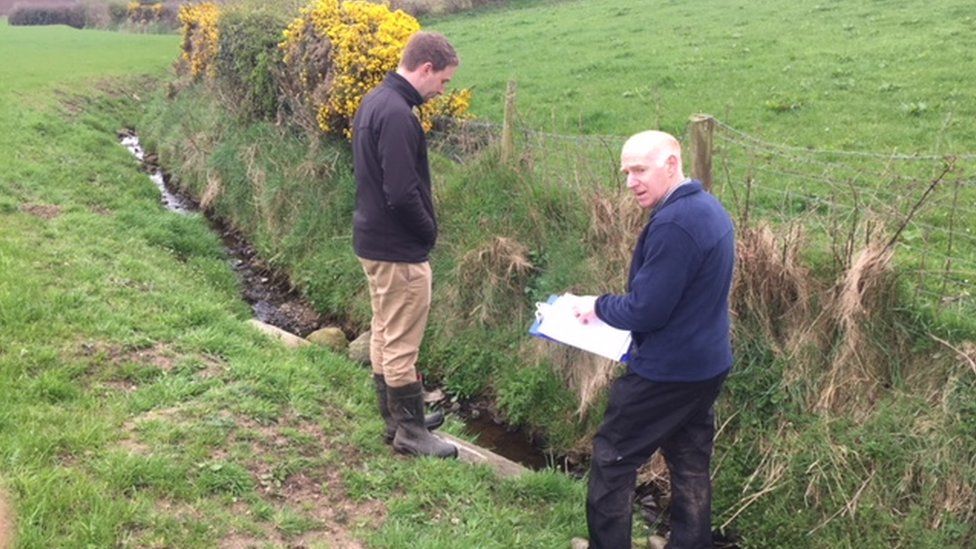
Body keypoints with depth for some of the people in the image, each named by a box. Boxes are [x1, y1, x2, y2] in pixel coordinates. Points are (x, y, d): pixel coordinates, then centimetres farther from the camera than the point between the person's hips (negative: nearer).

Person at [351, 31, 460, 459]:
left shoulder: (374, 101, 9)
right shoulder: (397, 114, -23)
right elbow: (402, 194, -27)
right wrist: (429, 231, -9)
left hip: (373, 240, 10)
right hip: (399, 250, -10)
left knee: (384, 336, 19)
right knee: (402, 346, 2)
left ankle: (396, 418, 33)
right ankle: (410, 432, 15)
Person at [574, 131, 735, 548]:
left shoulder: (673, 225, -25)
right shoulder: (707, 208, 7)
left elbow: (645, 311, -23)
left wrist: (599, 306, -5)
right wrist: (613, 306, 11)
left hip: (667, 371, -9)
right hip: (707, 364, 10)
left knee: (612, 458, 6)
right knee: (690, 464, 18)